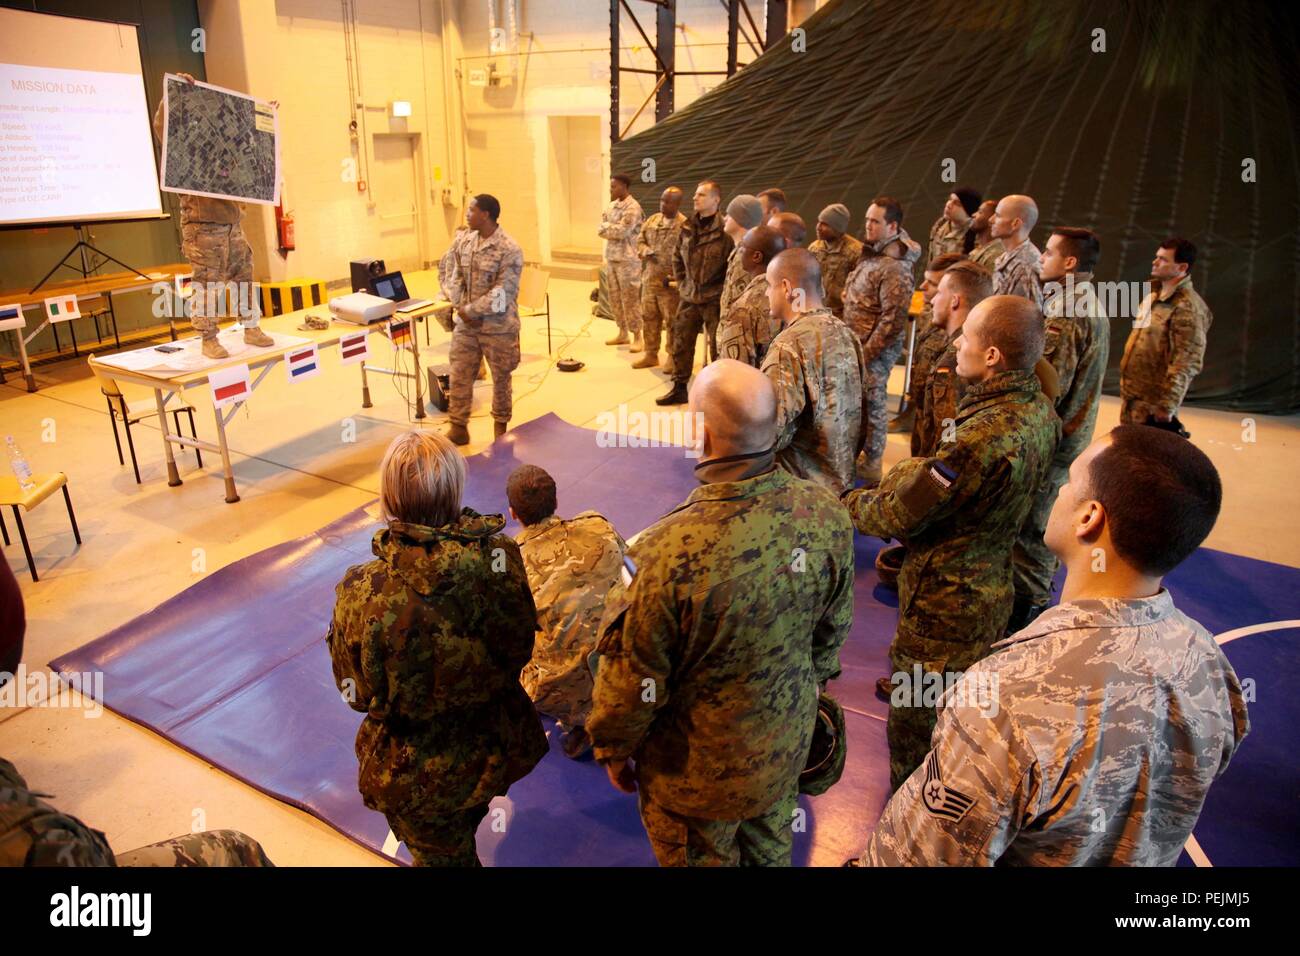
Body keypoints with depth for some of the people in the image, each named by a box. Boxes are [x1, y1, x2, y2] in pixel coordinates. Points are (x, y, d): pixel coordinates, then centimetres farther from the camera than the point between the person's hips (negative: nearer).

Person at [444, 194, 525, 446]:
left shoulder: (509, 250, -15)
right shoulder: (464, 243, 5)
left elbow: (502, 293, -19)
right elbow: (455, 280, 7)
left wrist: (471, 311, -18)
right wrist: (461, 309, -9)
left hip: (498, 327, -5)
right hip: (465, 325, 5)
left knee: (501, 378, 10)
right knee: (459, 376, 6)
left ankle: (501, 426, 28)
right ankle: (458, 427, 17)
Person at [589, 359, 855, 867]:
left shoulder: (672, 553, -37)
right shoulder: (827, 515, -20)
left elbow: (636, 676, -22)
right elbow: (834, 626, -2)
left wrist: (614, 748, -2)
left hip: (700, 768, -4)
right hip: (789, 744, 5)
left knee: (699, 855, 24)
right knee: (771, 847, 31)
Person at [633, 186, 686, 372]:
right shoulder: (652, 220, 9)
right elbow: (640, 241, 16)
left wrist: (674, 277, -20)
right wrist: (646, 252, -6)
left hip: (670, 283, -6)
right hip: (649, 279, 7)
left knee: (671, 321, 2)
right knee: (649, 318, 13)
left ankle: (673, 357, 15)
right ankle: (651, 354, 26)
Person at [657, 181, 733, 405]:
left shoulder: (725, 230, -14)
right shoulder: (688, 227, 8)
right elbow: (678, 258, 21)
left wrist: (726, 291, -10)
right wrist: (682, 283, 14)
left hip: (715, 299, -6)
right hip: (689, 297, 7)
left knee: (718, 347, 1)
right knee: (681, 342, 12)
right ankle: (679, 388, 25)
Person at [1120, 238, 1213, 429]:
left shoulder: (1187, 307, -15)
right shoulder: (1152, 297, 12)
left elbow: (1186, 363, -20)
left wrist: (1167, 406, -21)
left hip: (1153, 405, -8)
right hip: (1131, 397, 9)